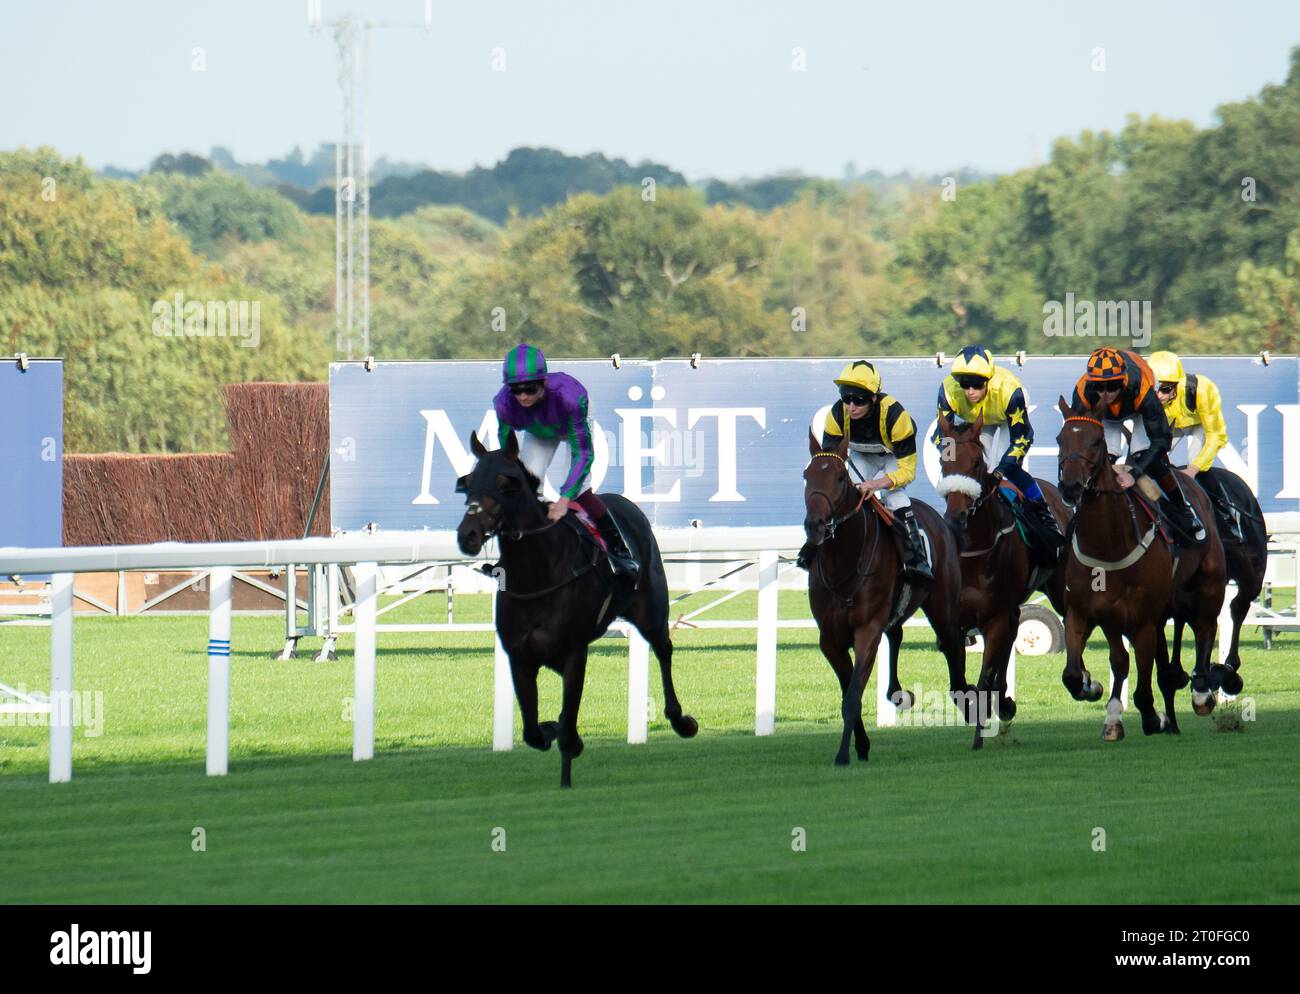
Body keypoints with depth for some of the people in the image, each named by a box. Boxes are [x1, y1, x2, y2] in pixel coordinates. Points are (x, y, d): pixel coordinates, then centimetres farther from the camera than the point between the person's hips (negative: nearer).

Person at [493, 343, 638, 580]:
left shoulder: (568, 395, -46)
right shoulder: (504, 403, -37)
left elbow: (583, 453, -42)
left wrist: (565, 498, -49)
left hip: (574, 425, -3)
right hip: (538, 433, 3)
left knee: (578, 491, -17)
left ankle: (619, 549, 2)